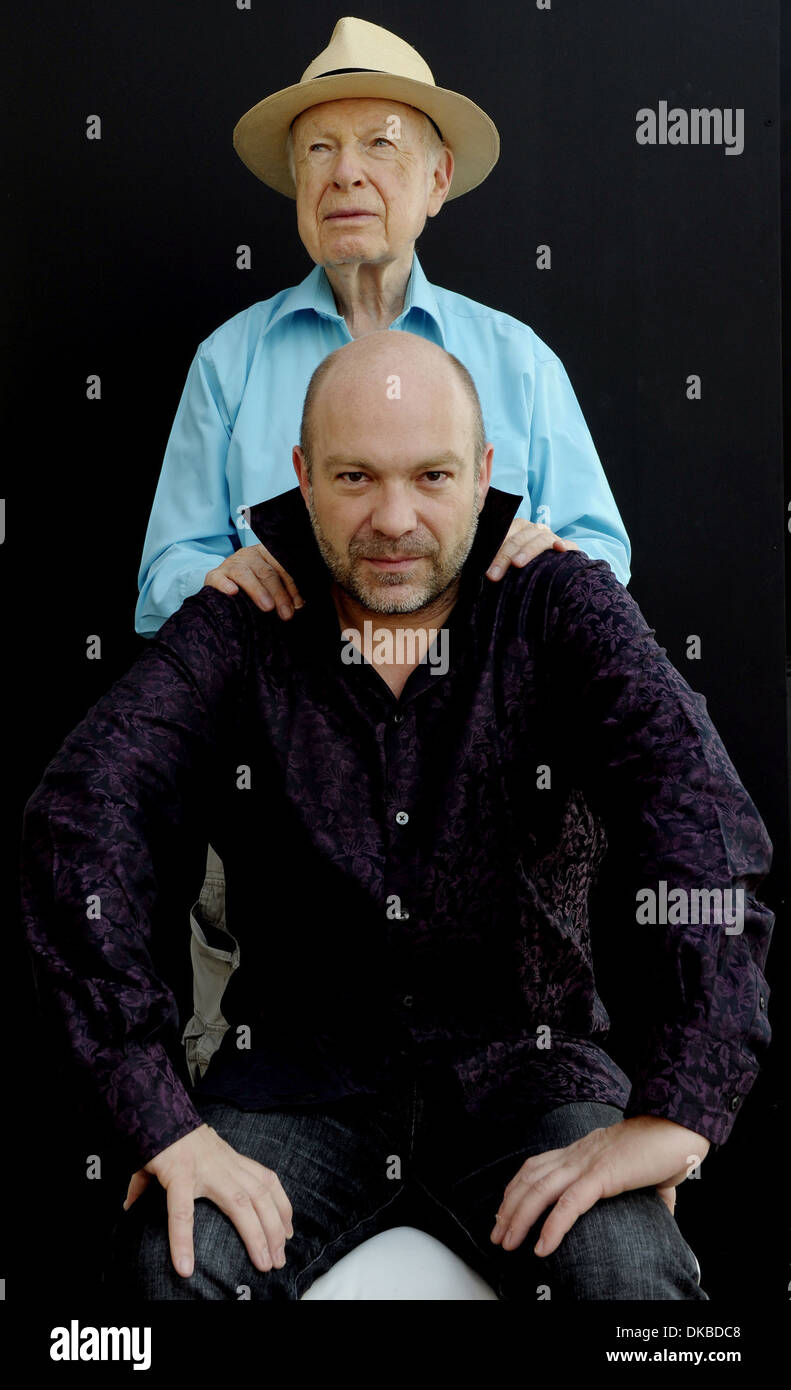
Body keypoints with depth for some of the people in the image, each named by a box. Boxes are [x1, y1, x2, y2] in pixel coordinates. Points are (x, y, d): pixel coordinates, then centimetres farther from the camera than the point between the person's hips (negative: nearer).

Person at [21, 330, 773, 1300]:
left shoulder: (564, 608, -5)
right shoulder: (239, 621, -4)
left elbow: (701, 822, -18)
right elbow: (81, 818, -17)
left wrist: (677, 1111, -31)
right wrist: (160, 1120, -27)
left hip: (524, 1058, 0)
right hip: (300, 1064, 1)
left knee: (627, 1270, -26)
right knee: (170, 1259, -25)